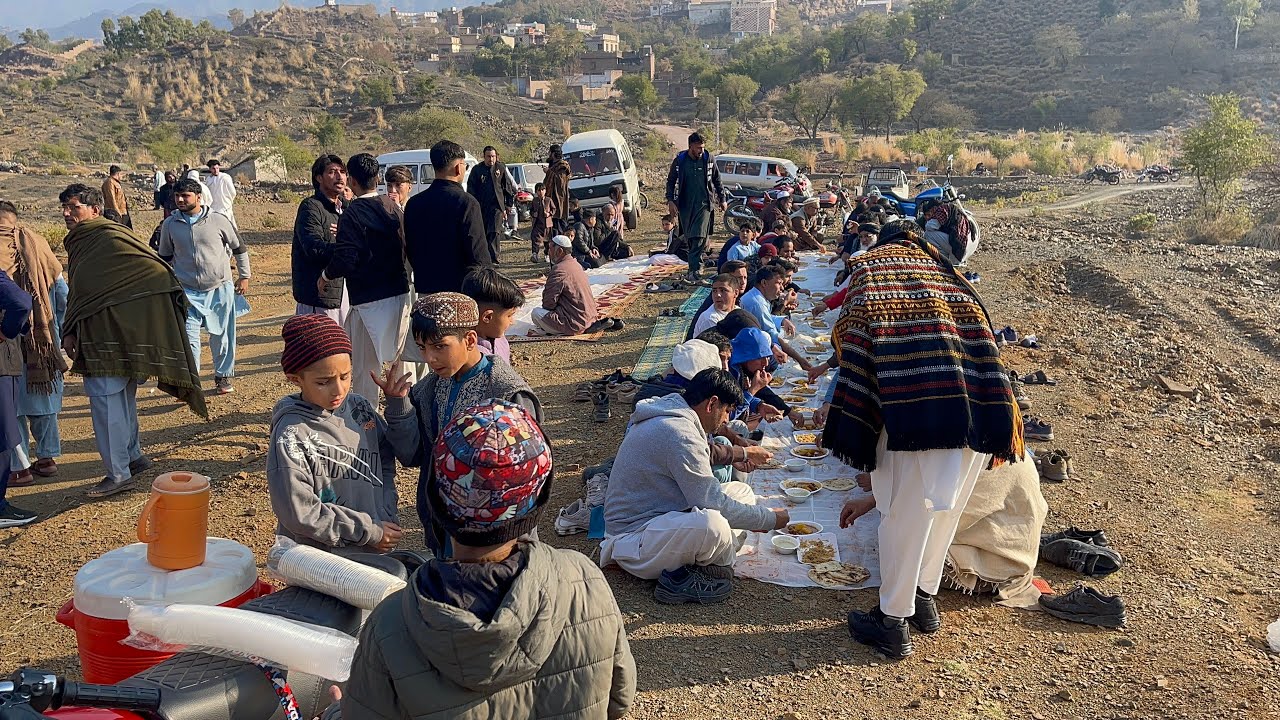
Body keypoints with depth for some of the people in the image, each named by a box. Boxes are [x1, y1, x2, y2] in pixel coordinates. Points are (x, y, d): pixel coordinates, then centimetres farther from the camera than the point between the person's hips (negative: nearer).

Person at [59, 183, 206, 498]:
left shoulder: (111, 237, -14)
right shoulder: (77, 243, 15)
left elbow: (158, 274, -17)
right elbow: (75, 293, 21)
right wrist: (70, 332, 14)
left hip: (117, 333, -9)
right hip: (96, 335, 9)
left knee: (103, 394, -9)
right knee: (120, 396, 17)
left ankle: (118, 472, -1)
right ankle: (133, 456, 30)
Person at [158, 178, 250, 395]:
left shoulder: (218, 220, -5)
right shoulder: (170, 224, 2)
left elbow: (239, 248, 7)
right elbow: (165, 257, 15)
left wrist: (244, 276, 6)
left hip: (220, 289, -1)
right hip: (187, 292, 1)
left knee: (222, 336, 8)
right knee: (188, 337, -5)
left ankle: (223, 376, 24)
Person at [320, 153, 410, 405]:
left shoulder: (353, 212, -13)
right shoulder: (393, 208, 7)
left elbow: (345, 259, -19)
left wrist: (326, 276, -1)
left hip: (369, 300, -7)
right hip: (400, 296, 7)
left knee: (366, 368, 2)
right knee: (401, 360, 17)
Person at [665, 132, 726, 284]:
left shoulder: (709, 159, 1)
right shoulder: (679, 160, -1)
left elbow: (717, 180, 12)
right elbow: (671, 181, 7)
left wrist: (722, 199, 12)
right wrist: (670, 200, -3)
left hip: (704, 203, -2)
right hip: (685, 205, 2)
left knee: (699, 237, -15)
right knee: (689, 238, 8)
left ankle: (694, 271, -19)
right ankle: (696, 265, 25)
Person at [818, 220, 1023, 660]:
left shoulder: (870, 265, 16)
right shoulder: (944, 271, 27)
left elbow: (855, 341, 3)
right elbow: (980, 336, 22)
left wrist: (837, 408, 4)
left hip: (912, 405, -4)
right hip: (975, 404, 5)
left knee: (903, 512, 7)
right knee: (944, 506, 21)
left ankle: (893, 622, 17)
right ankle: (924, 598, 36)